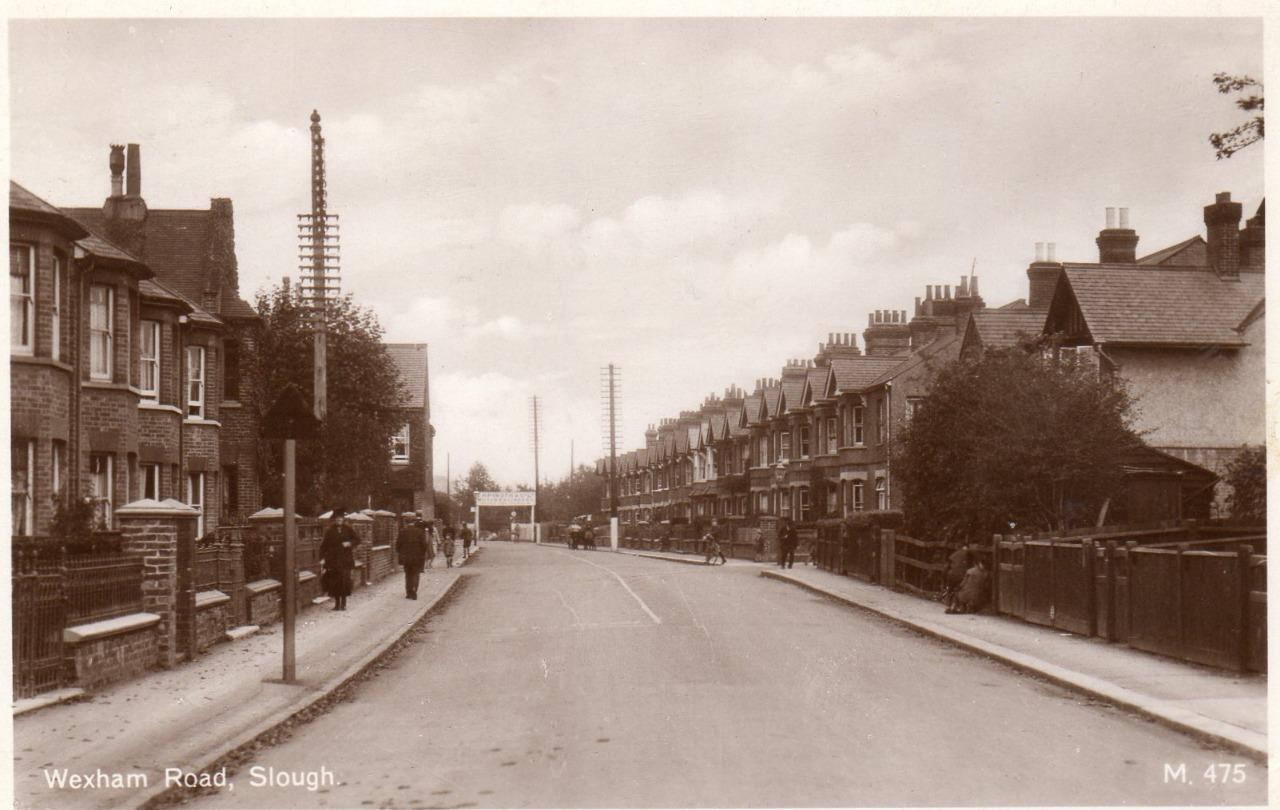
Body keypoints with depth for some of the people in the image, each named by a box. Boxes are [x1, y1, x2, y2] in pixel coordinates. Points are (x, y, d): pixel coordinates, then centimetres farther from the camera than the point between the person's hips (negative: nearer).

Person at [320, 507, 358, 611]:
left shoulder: (348, 529, 5)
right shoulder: (330, 531, 4)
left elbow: (357, 540, 8)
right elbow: (324, 545, 4)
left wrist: (349, 543, -11)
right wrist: (322, 557, -4)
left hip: (345, 560, 0)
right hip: (333, 561, 0)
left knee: (345, 580, -5)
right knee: (335, 582, 0)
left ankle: (343, 603, 4)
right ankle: (337, 604, 10)